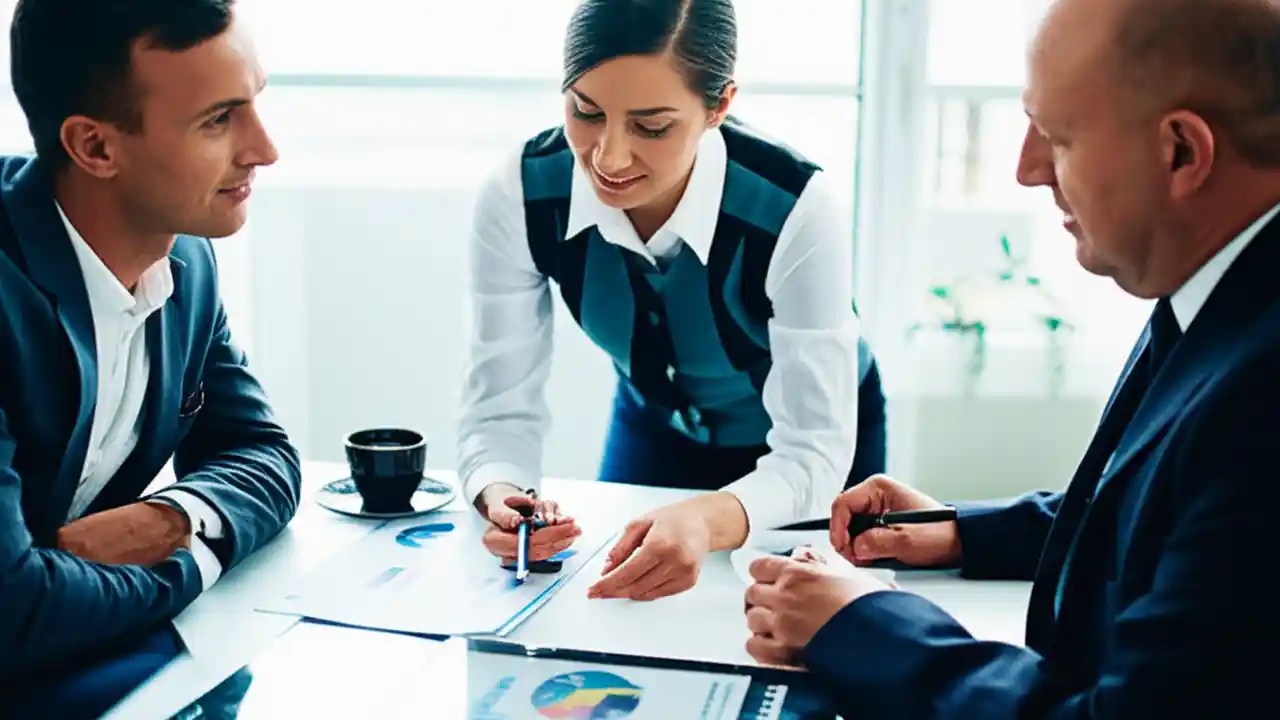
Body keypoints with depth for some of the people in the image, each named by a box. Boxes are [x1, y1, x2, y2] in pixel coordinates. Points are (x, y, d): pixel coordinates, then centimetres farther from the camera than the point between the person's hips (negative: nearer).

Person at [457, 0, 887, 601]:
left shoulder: (797, 210, -37)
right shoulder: (517, 196, -28)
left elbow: (814, 450, -36)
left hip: (802, 451, -2)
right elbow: (500, 408, -23)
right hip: (655, 430, 2)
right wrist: (501, 498, -46)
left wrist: (710, 521, -57)